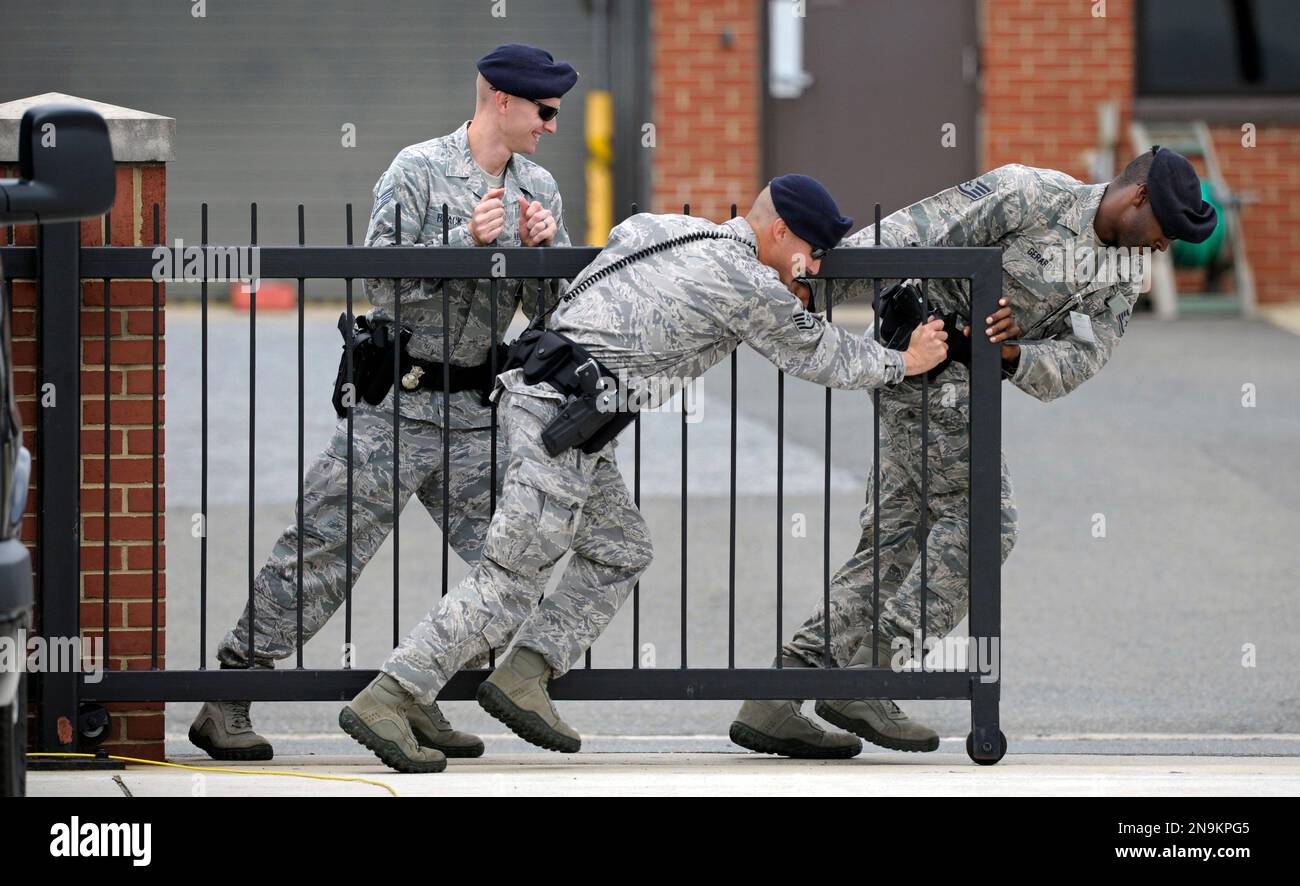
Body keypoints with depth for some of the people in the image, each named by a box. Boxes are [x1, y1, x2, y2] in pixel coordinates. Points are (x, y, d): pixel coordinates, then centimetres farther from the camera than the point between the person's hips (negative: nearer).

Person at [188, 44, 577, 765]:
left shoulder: (538, 190, 11)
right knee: (324, 551, -6)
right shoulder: (419, 171, -8)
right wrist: (466, 242, -21)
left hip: (472, 412, 6)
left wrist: (543, 250, -8)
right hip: (396, 403, -6)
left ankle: (421, 699, 12)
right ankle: (225, 707, 0)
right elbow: (381, 282, -14)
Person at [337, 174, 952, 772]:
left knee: (620, 551, 15)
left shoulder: (680, 233, 16)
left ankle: (521, 679, 9)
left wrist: (788, 292, 20)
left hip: (540, 400, 9)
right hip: (561, 416, -9)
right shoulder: (743, 281, -7)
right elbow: (818, 355, 6)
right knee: (510, 579, -9)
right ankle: (384, 701, -13)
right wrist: (906, 363, 21)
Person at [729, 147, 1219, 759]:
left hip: (963, 381, 8)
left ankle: (772, 705, 0)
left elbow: (1072, 364, -3)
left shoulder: (1124, 277, 9)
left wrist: (1012, 354, -26)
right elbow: (907, 236, -15)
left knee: (895, 542, 3)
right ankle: (865, 678, -15)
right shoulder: (1030, 195, -13)